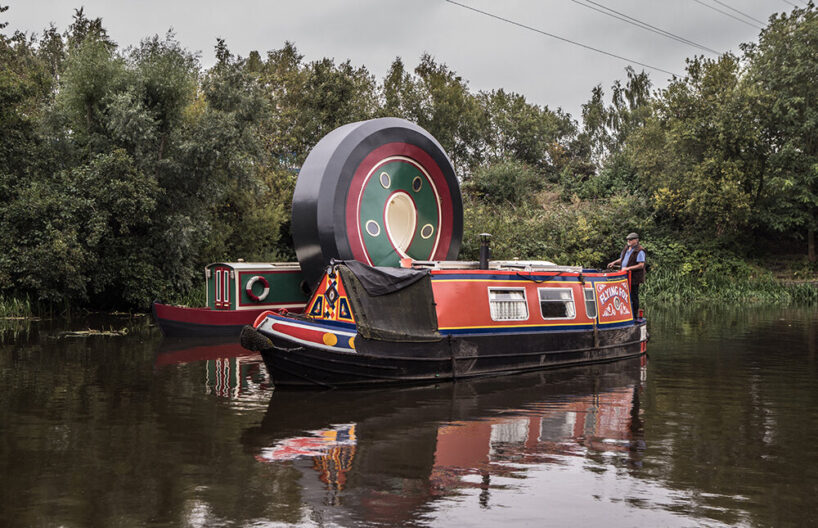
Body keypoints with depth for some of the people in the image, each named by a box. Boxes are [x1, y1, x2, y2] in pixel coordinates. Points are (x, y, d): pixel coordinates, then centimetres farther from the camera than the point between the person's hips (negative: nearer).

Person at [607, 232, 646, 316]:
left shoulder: (639, 251, -12)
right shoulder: (626, 248, 14)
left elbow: (641, 265, -19)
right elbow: (621, 260, 25)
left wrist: (628, 268, -24)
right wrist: (614, 263, 6)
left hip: (634, 278, -8)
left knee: (633, 297, -2)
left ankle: (634, 316, 6)